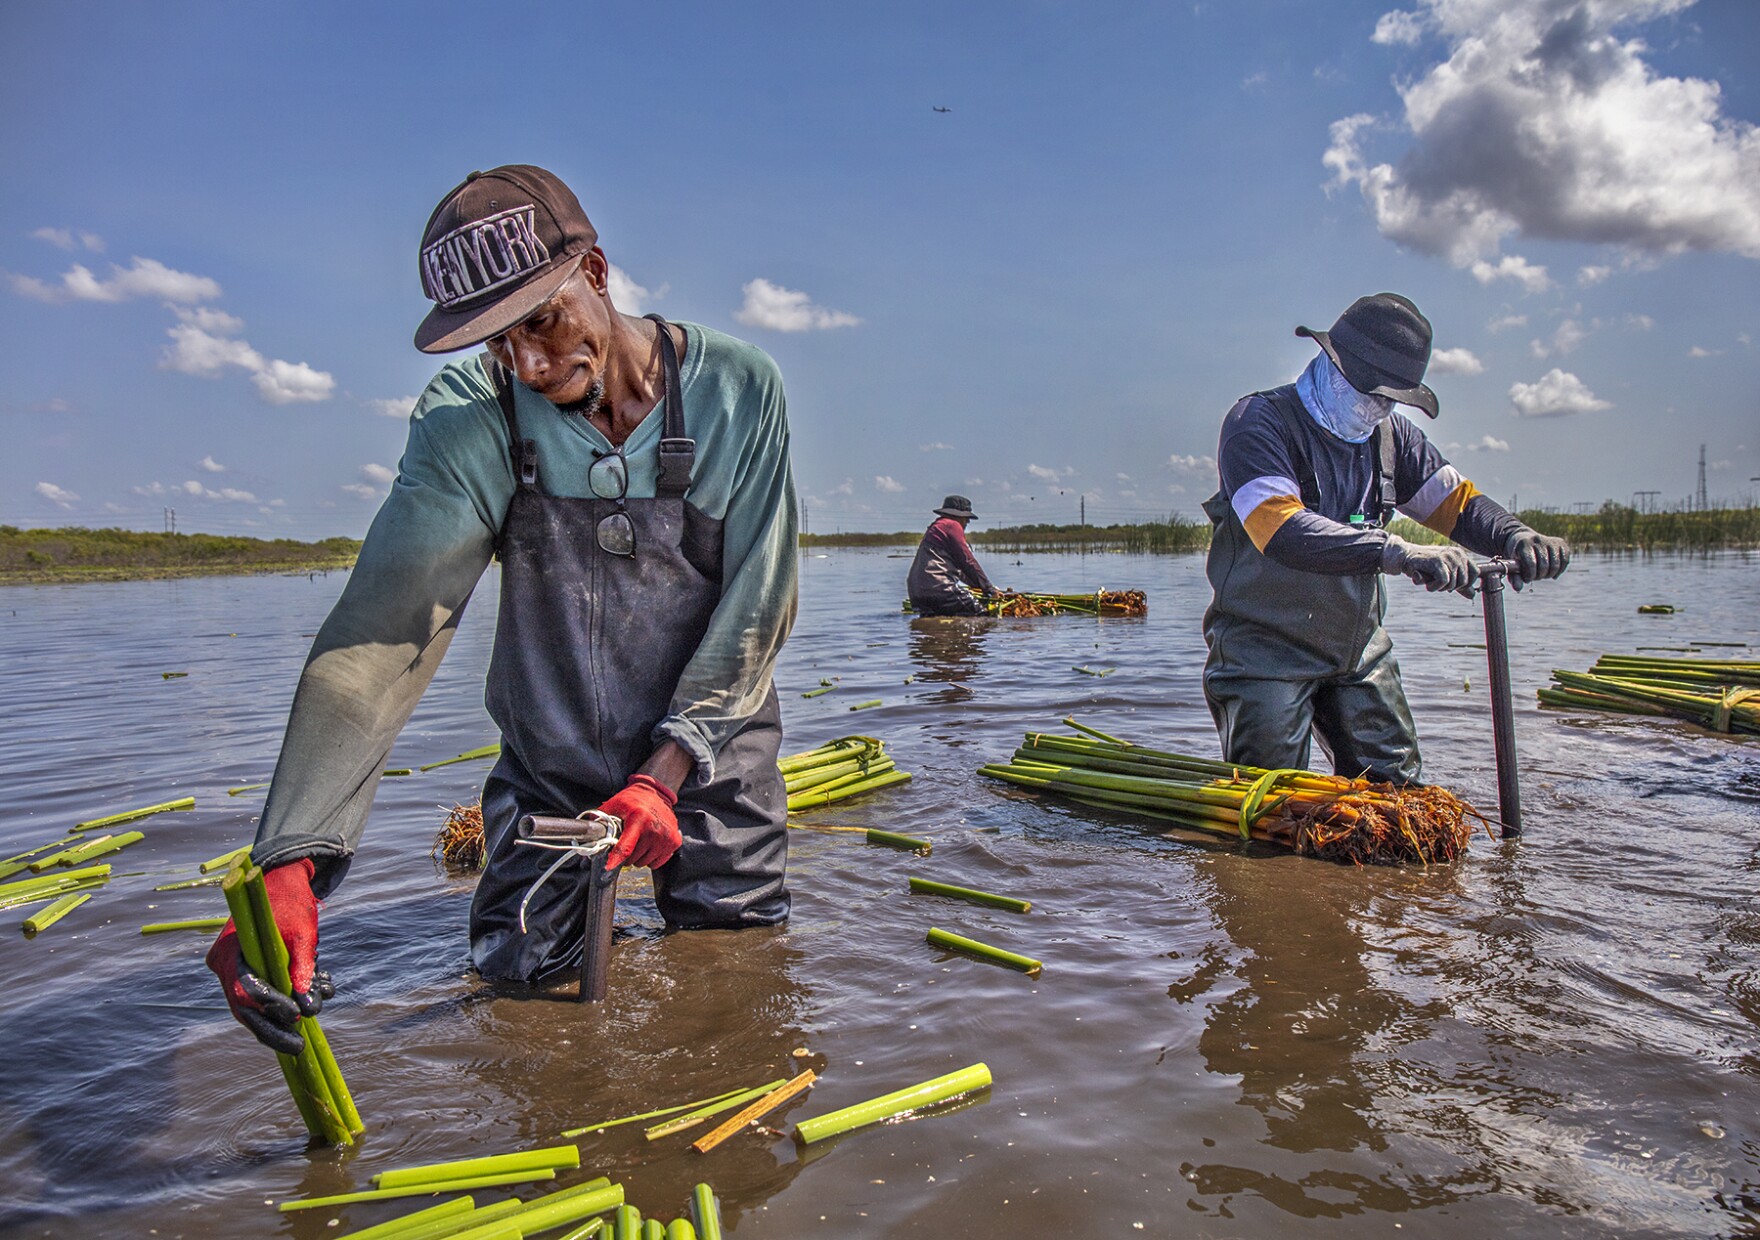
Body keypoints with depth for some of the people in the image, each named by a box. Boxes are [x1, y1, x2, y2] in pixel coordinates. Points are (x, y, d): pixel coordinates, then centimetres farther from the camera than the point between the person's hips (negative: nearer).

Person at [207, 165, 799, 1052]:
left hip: (707, 757, 0)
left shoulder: (738, 390, -16)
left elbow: (755, 612, -13)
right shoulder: (470, 419, -17)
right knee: (516, 982, 5)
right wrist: (288, 862, -38)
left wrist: (666, 772, -21)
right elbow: (382, 628, -27)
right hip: (548, 766, 1)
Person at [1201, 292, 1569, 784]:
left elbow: (1456, 500, 9)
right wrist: (1397, 552, -40)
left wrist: (1516, 537, -14)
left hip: (1359, 647, 7)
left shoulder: (1389, 434, 7)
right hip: (1267, 649, -7)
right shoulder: (1259, 421, -16)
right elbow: (1281, 531, -32)